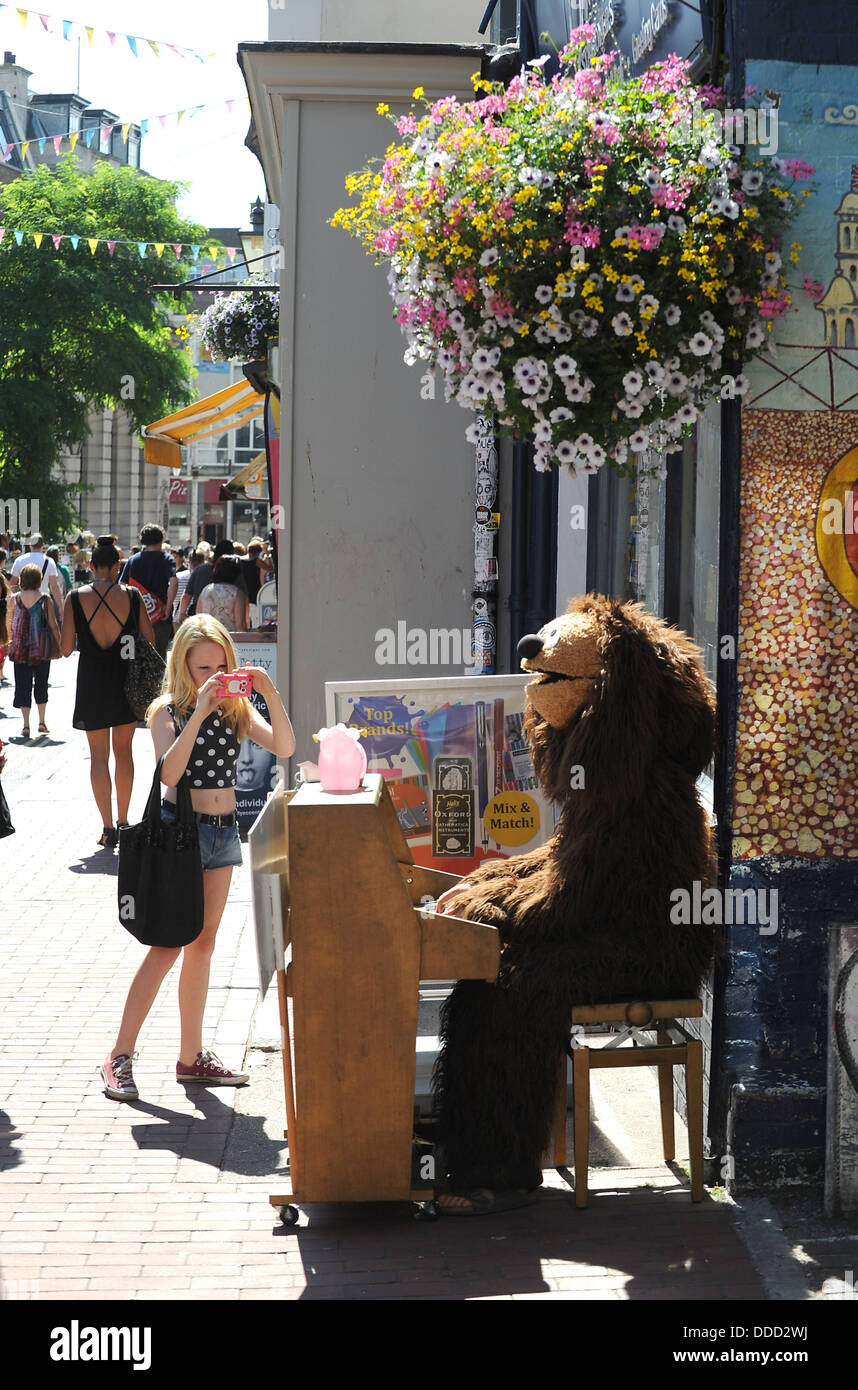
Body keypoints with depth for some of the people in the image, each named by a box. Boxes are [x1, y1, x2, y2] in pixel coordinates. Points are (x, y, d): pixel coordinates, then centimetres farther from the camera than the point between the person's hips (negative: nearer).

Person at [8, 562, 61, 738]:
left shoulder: (15, 599, -1)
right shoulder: (45, 599, -6)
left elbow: (11, 624, 6)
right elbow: (53, 625, -4)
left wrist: (10, 641, 22)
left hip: (19, 649, 1)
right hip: (42, 649, -1)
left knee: (23, 686, 3)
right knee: (41, 684, 13)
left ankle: (26, 725, -3)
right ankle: (42, 722, 17)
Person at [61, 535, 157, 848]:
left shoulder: (76, 599, -8)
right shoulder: (132, 596, -7)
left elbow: (66, 649, -6)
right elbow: (150, 642, -3)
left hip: (92, 681, -1)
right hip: (126, 681, 1)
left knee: (98, 755, 7)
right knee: (123, 751, 16)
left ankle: (108, 828, 2)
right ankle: (122, 823, 20)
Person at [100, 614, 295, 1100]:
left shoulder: (236, 708, 4)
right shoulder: (168, 710, -8)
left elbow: (285, 747, -8)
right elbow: (169, 773, -23)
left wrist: (271, 694, -21)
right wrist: (199, 713, -28)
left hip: (224, 831, 5)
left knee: (203, 944, 11)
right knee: (168, 946, -8)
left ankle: (192, 1055, 20)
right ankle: (120, 1057, -1)